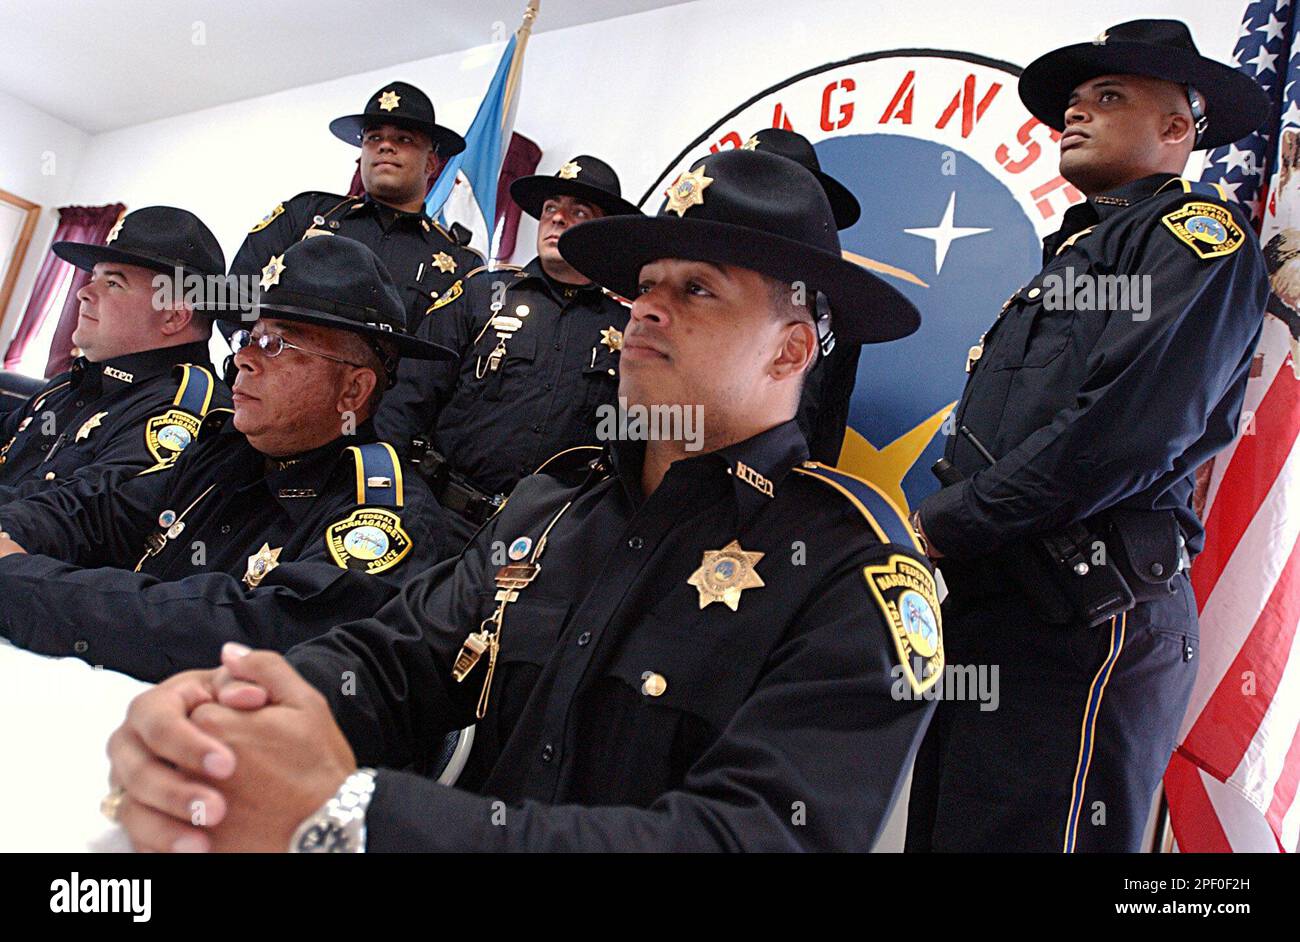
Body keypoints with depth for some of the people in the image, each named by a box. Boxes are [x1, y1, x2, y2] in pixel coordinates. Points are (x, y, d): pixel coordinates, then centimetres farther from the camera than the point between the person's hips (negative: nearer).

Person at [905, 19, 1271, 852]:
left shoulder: (1196, 231, -1)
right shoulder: (1075, 249, 26)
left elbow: (1130, 431, -18)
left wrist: (945, 525, -11)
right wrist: (943, 525, 4)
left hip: (1090, 626, -8)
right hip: (988, 609, 8)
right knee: (944, 830, 13)